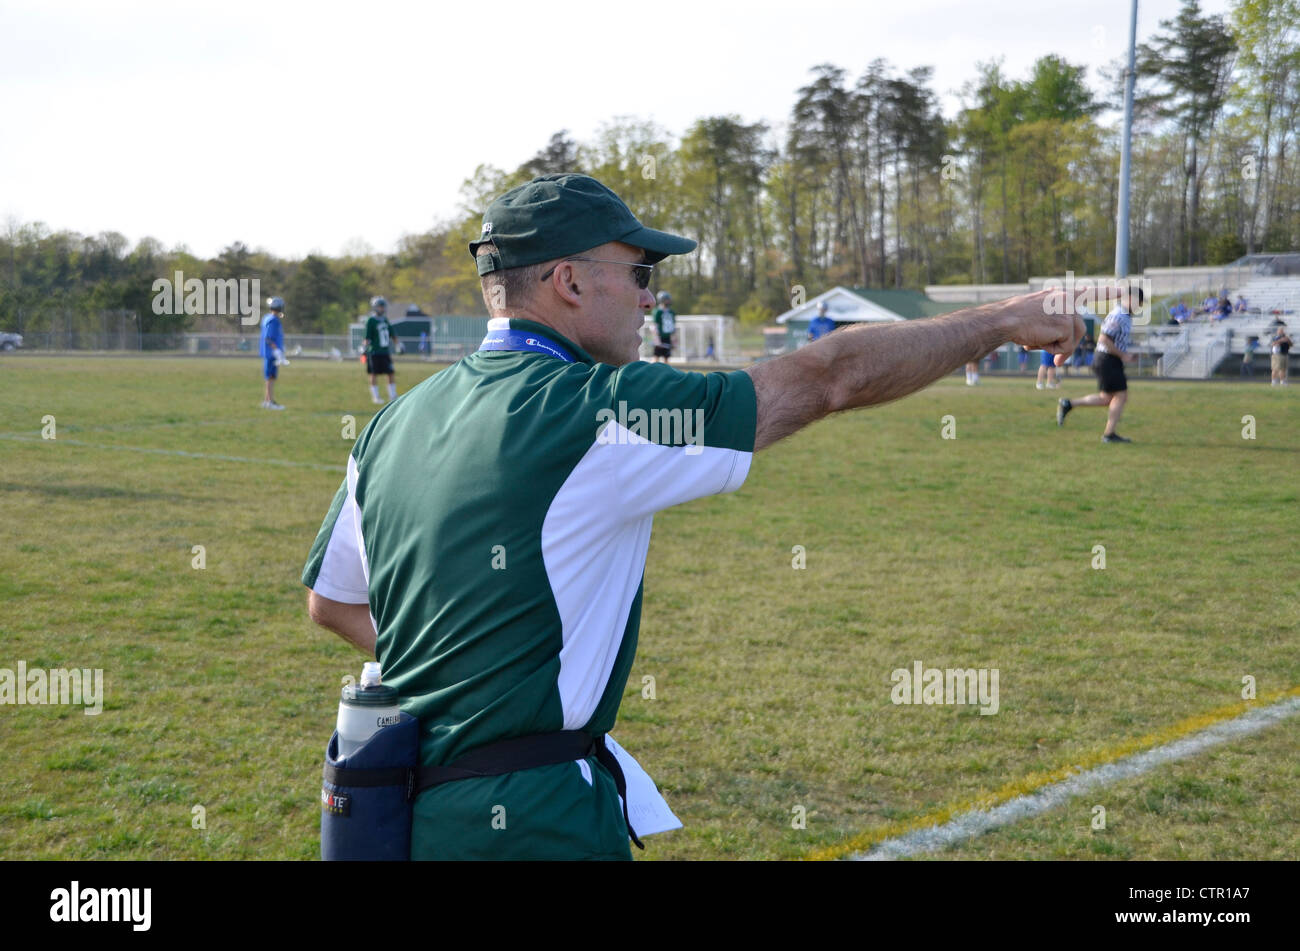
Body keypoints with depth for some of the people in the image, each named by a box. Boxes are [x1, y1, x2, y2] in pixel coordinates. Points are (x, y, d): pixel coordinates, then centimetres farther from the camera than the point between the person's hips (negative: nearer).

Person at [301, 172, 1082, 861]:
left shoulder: (396, 424, 7)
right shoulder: (597, 414, -17)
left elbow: (330, 603, 17)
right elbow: (829, 378, -12)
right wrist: (1003, 320, 0)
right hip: (531, 821, -8)